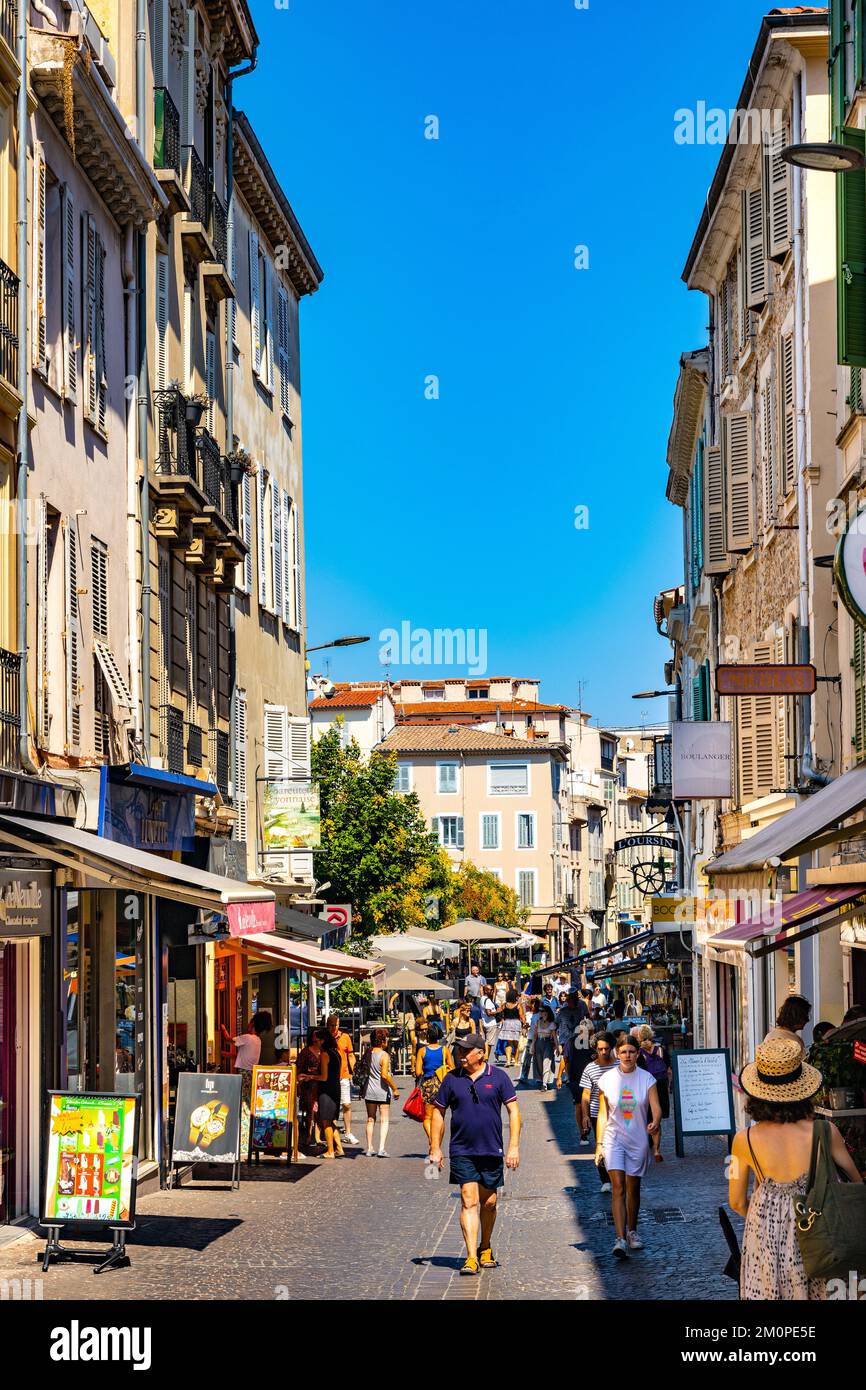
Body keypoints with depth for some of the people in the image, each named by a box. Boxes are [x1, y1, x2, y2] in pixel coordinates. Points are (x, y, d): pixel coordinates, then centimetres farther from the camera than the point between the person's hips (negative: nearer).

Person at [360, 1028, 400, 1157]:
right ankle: (381, 1148, -8)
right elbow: (385, 1075, -22)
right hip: (382, 1092, -5)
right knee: (384, 1120, 2)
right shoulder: (384, 1055, -16)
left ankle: (369, 1148, 15)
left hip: (369, 1091, 5)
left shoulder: (368, 1052, 1)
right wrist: (395, 1088, -15)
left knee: (370, 1120, 14)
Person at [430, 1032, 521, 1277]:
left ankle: (485, 1249, 31)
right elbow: (438, 1112, 10)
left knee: (489, 1203, 10)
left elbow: (513, 1111, 0)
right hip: (461, 1152, 0)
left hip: (492, 1151, 0)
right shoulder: (452, 1079, 2)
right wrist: (435, 1148, 6)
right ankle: (471, 1258, -13)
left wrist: (513, 1146, -7)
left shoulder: (498, 1077, -1)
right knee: (469, 1201, -10)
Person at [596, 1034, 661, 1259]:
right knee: (618, 1187, -12)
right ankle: (620, 1239, -18)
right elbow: (603, 1114, 4)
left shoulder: (646, 1079, -2)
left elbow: (656, 1107, -10)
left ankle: (632, 1232, 31)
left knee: (633, 1188, 11)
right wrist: (599, 1143, 2)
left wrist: (655, 1122, -33)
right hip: (614, 1139, -1)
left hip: (638, 1140, 1)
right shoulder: (607, 1079, -2)